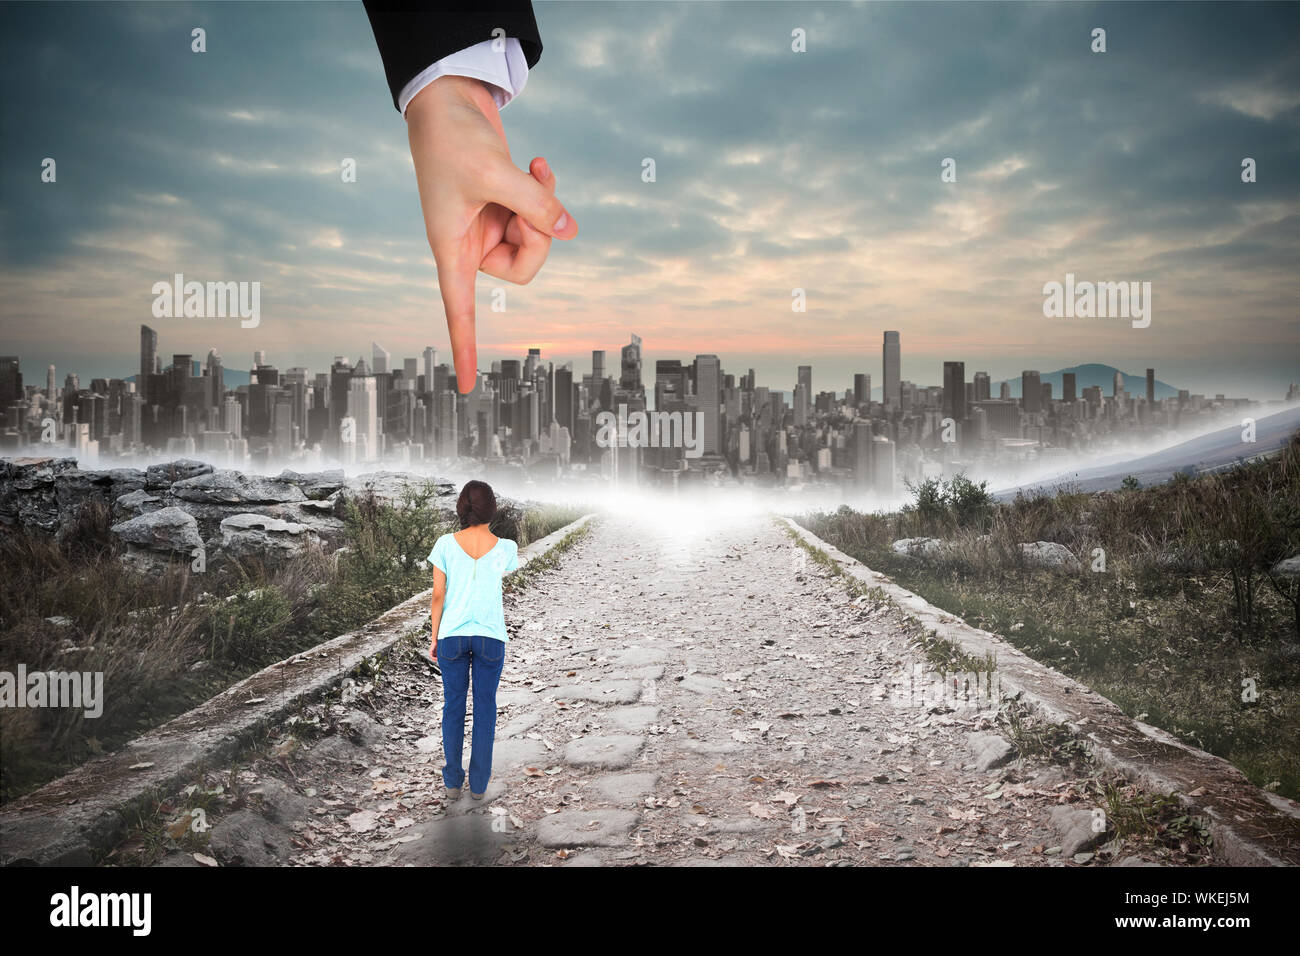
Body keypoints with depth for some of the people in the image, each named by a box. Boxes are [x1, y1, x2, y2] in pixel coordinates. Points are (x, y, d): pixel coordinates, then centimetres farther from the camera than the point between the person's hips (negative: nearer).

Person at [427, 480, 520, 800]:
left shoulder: (445, 544, -10)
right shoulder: (505, 548, -10)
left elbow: (438, 595, -5)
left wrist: (434, 637, 5)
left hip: (453, 634, 1)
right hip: (490, 636, 0)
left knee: (453, 706, 13)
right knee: (485, 707, 11)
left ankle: (453, 781, 19)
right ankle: (479, 782, 16)